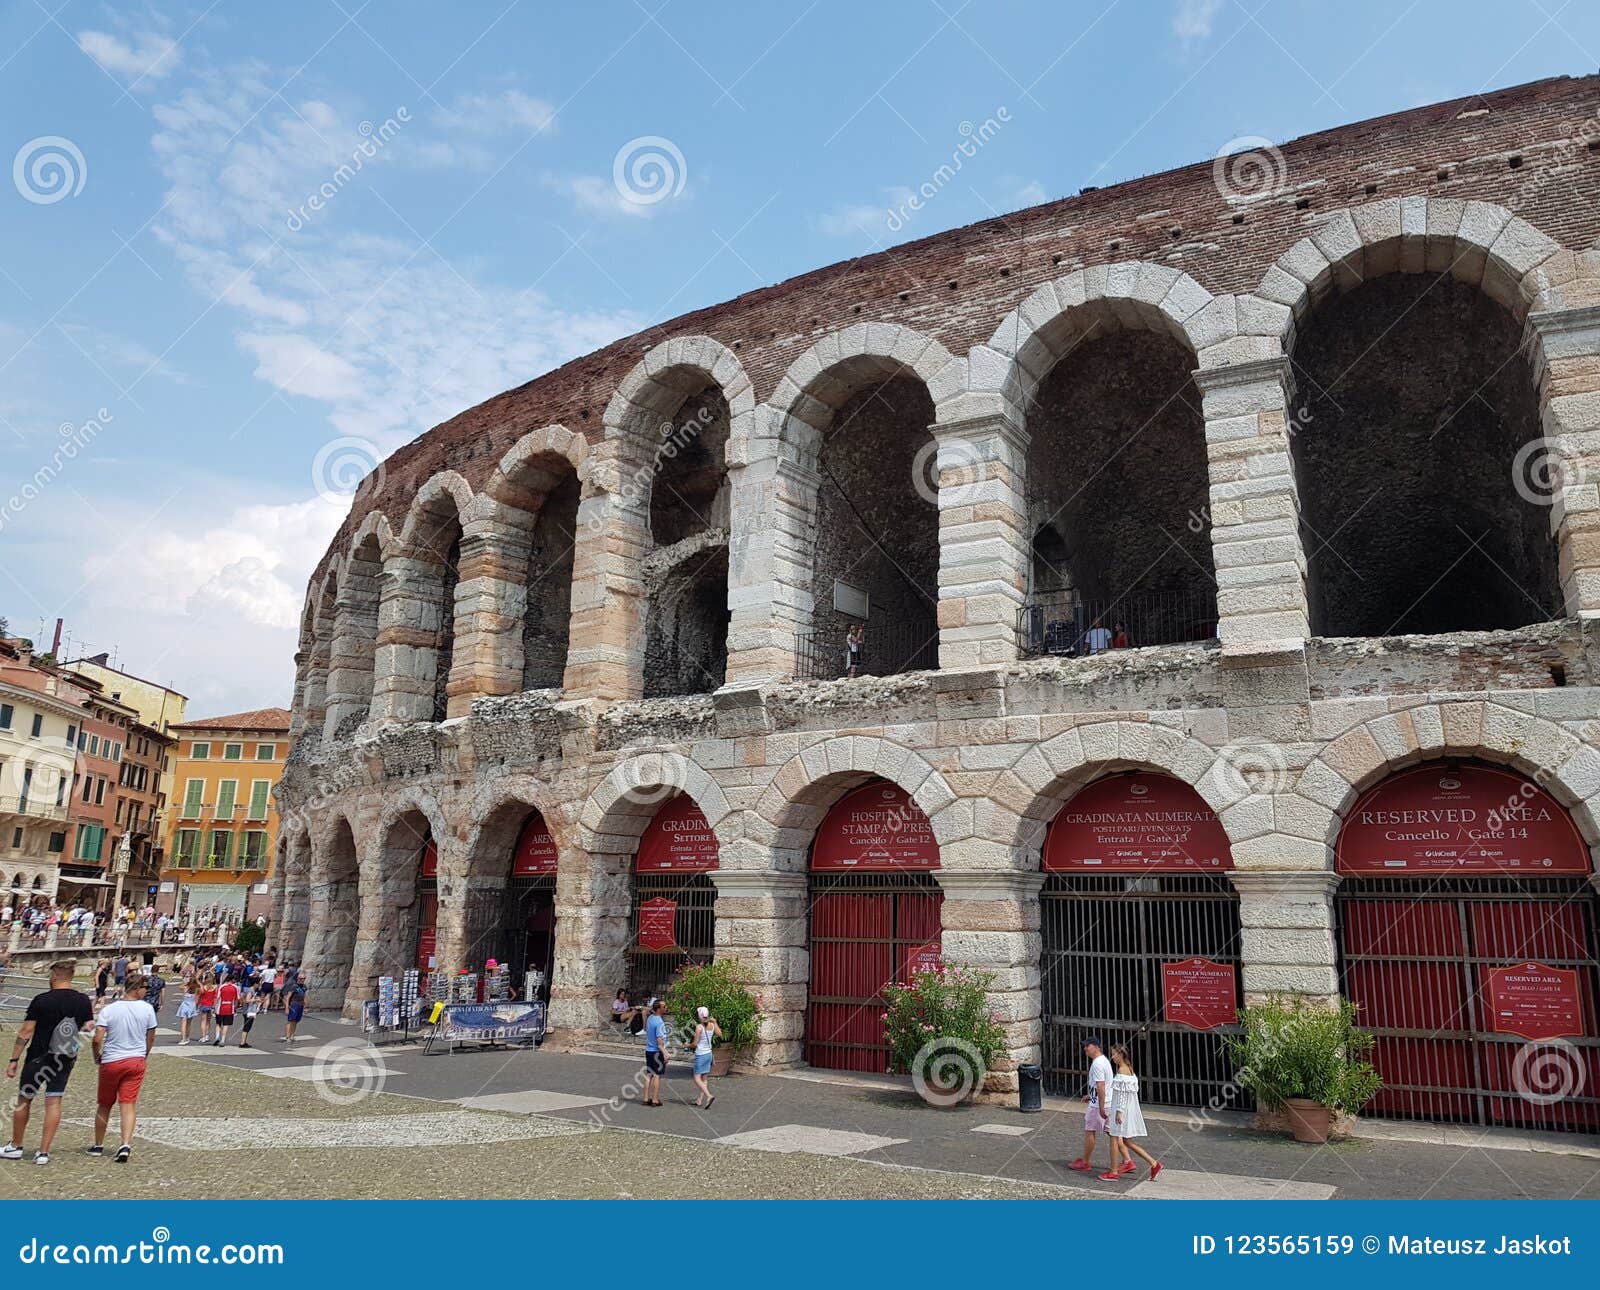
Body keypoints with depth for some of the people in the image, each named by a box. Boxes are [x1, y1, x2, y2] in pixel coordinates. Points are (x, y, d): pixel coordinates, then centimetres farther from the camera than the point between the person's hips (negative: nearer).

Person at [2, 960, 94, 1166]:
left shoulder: (41, 1001, -12)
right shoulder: (83, 1000, -3)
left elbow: (26, 1032, -11)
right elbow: (89, 1027, 3)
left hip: (38, 1058, -3)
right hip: (65, 1060, 3)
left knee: (24, 1101, 14)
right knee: (54, 1102, 6)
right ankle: (43, 1152, 4)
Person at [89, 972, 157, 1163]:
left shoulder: (109, 1009, -10)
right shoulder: (147, 1009, -4)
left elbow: (97, 1039, -13)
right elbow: (151, 1039, 5)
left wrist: (97, 1057, 6)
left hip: (111, 1061, 0)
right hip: (136, 1061, 0)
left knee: (104, 1105, 17)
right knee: (129, 1104, 1)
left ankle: (98, 1146, 29)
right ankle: (126, 1144, -14)